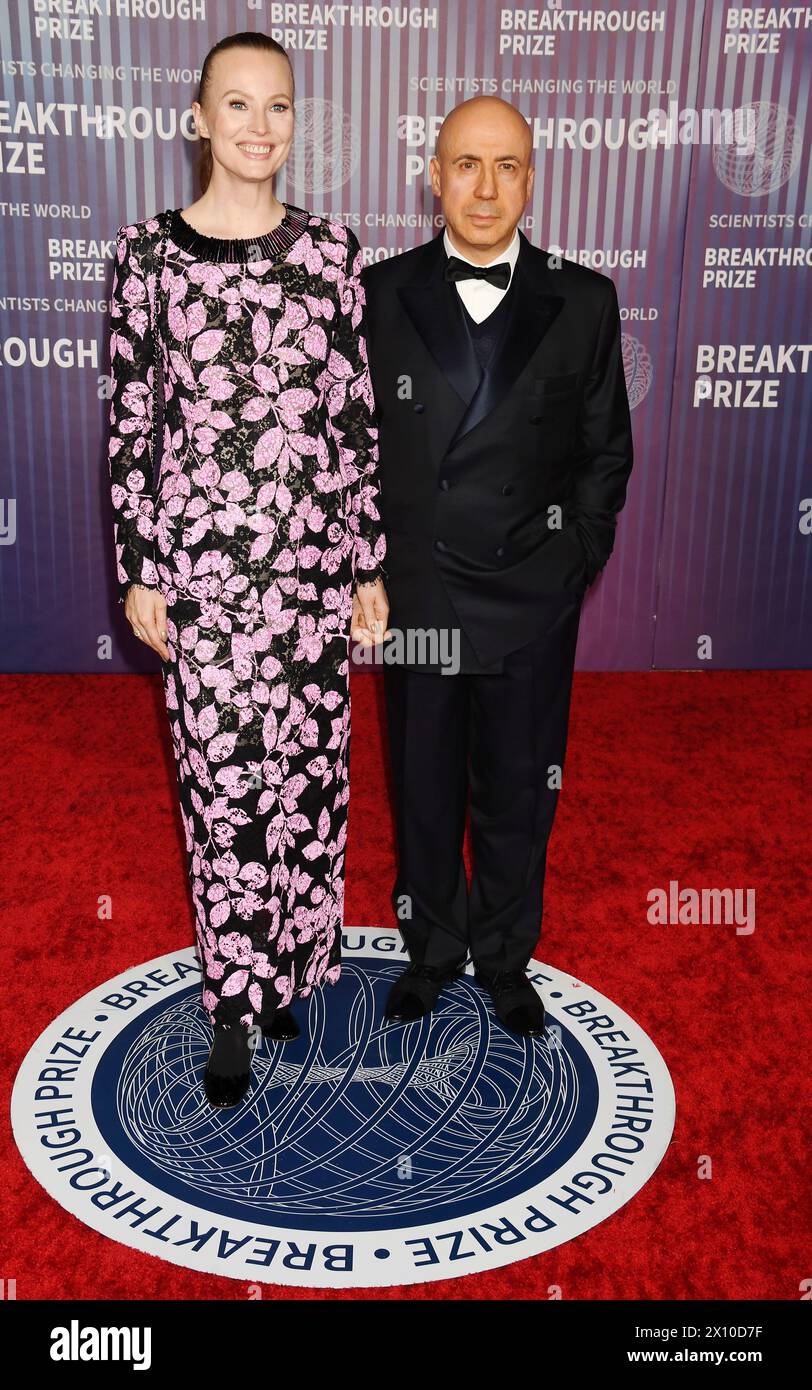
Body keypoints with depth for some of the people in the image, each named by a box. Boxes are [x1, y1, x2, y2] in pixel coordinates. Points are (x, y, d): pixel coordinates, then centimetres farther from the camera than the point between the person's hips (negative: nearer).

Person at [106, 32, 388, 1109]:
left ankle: (295, 963, 31)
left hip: (316, 556, 2)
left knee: (311, 769, 9)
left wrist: (371, 564, 4)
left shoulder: (332, 247, 6)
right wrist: (139, 573, -1)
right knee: (221, 780, 4)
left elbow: (359, 413, 5)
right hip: (202, 561, -2)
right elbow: (129, 422, 1)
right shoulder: (149, 251, 1)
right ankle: (237, 1003, 21)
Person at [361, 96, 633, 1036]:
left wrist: (577, 556, -2)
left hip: (534, 602, 0)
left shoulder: (582, 300, 1)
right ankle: (431, 949, 35)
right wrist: (369, 560, -2)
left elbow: (606, 448, 6)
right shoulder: (377, 295, 1)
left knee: (518, 792, 12)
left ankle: (506, 959, 34)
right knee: (423, 788, 14)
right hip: (414, 596, 0)